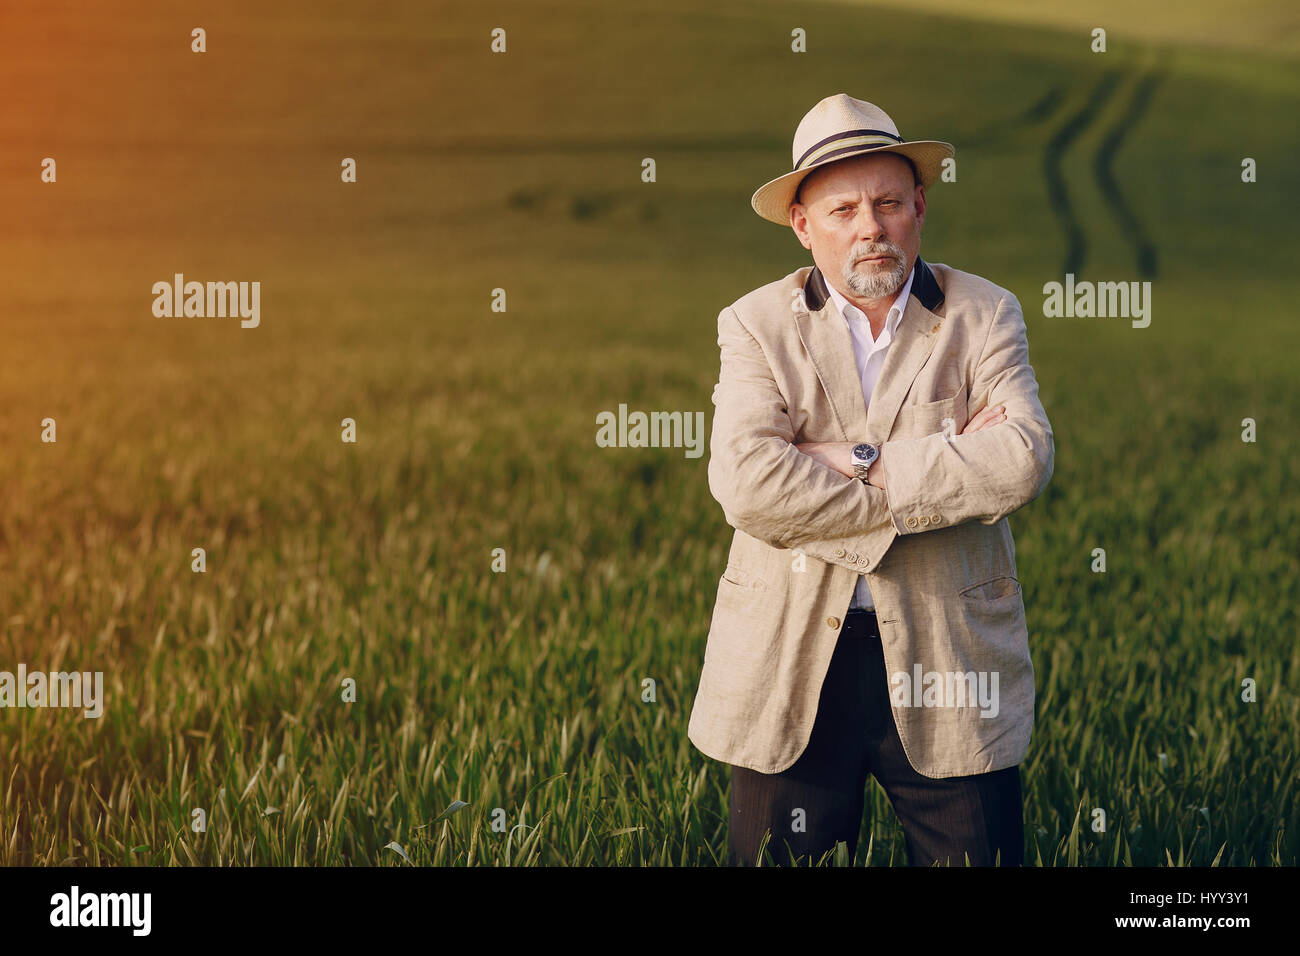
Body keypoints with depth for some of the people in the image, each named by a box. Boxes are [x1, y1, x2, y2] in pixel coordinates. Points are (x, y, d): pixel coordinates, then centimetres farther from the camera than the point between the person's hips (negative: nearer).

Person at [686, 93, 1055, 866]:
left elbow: (1025, 460, -14)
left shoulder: (985, 315, 4)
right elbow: (744, 479, -15)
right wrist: (941, 472, -14)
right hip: (791, 665, 0)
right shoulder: (755, 324, 2)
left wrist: (859, 464, -15)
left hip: (951, 659, 0)